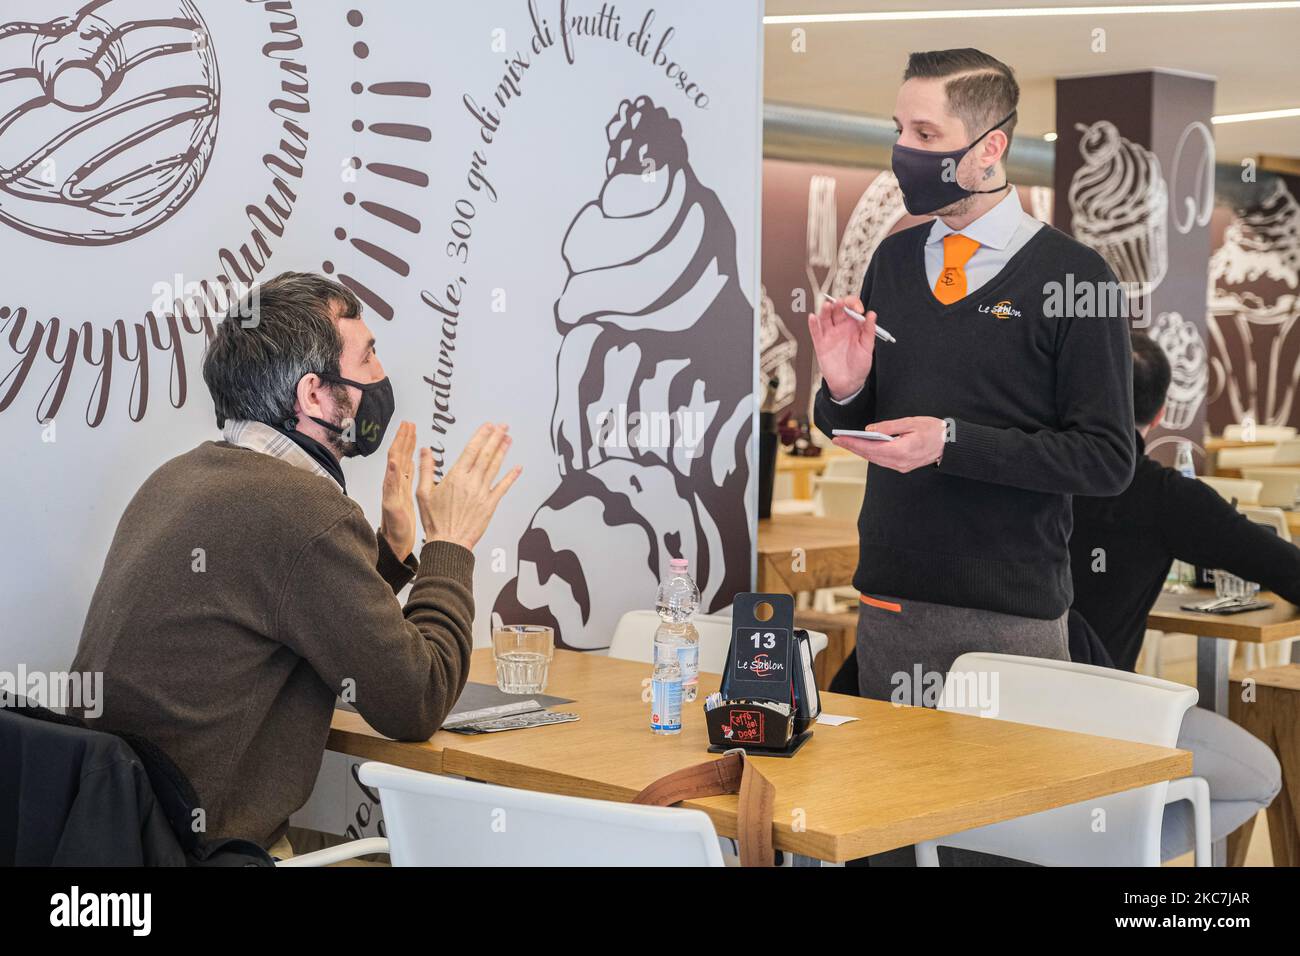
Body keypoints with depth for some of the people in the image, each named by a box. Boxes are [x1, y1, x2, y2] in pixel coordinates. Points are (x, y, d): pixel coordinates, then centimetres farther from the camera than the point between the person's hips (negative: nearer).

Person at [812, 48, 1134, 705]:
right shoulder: (893, 260, 8)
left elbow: (1107, 459, -12)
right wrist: (844, 390, -8)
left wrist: (952, 441, -19)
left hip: (1011, 618, -4)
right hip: (889, 599, 5)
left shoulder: (1073, 277, -8)